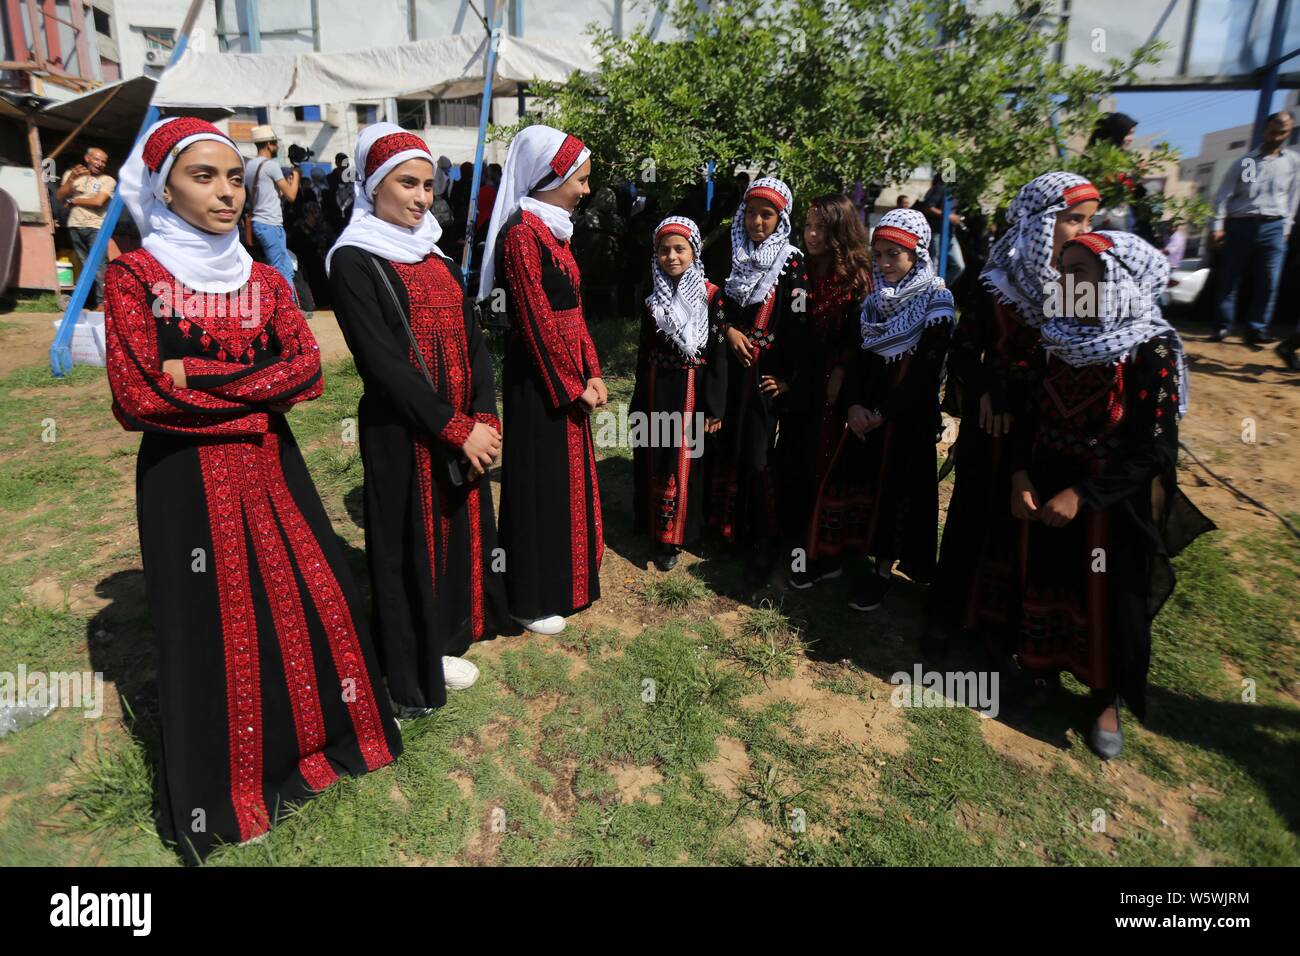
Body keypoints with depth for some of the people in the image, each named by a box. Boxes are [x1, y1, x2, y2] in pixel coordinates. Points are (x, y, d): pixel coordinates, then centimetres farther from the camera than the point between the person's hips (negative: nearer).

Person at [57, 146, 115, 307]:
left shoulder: (108, 180, 2)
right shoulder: (71, 174, 13)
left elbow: (98, 201, -10)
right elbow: (59, 197, 4)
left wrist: (73, 201, 1)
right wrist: (71, 179, -8)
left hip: (96, 227, -4)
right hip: (75, 226, 4)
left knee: (98, 265, -14)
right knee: (85, 265, 7)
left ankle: (102, 302, -15)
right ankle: (87, 299, 11)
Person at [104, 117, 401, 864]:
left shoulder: (264, 280, 9)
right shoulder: (134, 276, -3)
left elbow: (308, 370, -5)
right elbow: (137, 397, -13)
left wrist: (201, 378, -14)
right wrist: (257, 394, -11)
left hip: (270, 466, 4)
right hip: (187, 476, -4)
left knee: (311, 600, 7)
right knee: (213, 625, 5)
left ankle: (316, 738, 30)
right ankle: (225, 788, 25)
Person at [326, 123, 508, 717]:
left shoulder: (436, 255, 13)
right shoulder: (353, 261, -9)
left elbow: (473, 338, 6)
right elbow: (382, 361, -17)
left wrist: (484, 418, -7)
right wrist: (455, 429, -18)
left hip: (464, 432, 7)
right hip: (402, 435, -7)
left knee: (459, 533, 15)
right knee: (408, 547, 5)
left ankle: (440, 647, 35)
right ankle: (408, 682, 23)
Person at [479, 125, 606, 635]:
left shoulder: (553, 228, 13)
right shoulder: (521, 232, -16)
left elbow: (573, 310, 12)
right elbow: (536, 322, -19)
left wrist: (591, 373, 5)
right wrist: (572, 386, -14)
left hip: (569, 372, 9)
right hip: (539, 379, -9)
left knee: (567, 474, 17)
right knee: (540, 480, 1)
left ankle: (564, 578, 34)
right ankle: (531, 599, 18)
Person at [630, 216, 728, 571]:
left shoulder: (711, 296, -6)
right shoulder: (653, 300, 7)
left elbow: (718, 354, -8)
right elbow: (645, 353, 13)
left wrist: (714, 407, -11)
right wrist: (639, 402, 13)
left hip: (693, 391, -4)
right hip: (657, 391, 4)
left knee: (685, 464, 1)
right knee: (655, 461, 8)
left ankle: (673, 537, 13)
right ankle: (657, 529, 23)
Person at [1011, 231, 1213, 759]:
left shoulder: (1150, 354, -16)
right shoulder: (1057, 341, -2)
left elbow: (1153, 451, -17)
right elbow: (1031, 414, 2)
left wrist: (1082, 496, -22)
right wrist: (1020, 474, -13)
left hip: (1112, 504, -4)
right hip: (1044, 493, 4)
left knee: (1109, 601, 10)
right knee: (1044, 587, 16)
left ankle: (1107, 701, 32)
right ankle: (1041, 671, 39)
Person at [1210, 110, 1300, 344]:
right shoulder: (1245, 161, 5)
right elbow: (1224, 194, 2)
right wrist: (1218, 225, -7)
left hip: (1273, 227, 2)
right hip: (1240, 224, -1)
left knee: (1268, 282, -4)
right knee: (1228, 279, 0)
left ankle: (1257, 330, 0)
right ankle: (1223, 327, 9)